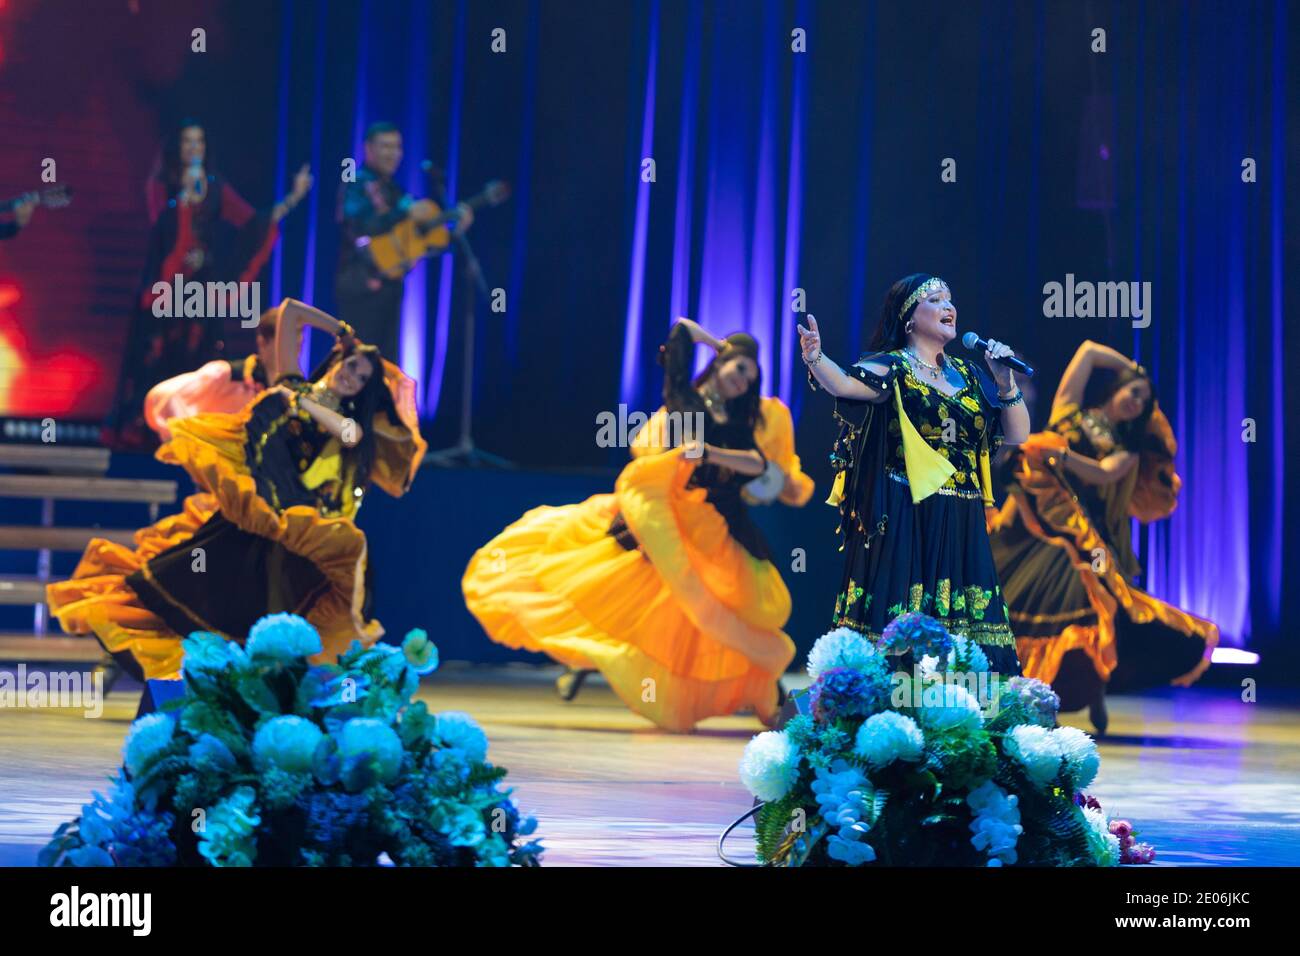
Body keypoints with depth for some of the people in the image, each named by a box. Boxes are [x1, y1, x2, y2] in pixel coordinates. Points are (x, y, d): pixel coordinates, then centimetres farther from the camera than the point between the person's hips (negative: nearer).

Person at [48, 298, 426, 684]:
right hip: (239, 511, 0)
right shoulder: (293, 383, 14)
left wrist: (301, 403, -6)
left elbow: (350, 434, -13)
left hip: (287, 527, 0)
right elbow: (290, 310, 12)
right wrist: (344, 333, 21)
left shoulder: (349, 418, 14)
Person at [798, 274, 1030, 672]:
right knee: (899, 616, -12)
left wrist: (1005, 381, 1)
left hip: (961, 525, 5)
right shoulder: (892, 368, 0)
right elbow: (843, 384, -21)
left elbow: (1018, 434, 15)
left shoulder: (969, 375, 16)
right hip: (905, 517, -5)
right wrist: (815, 358, -42)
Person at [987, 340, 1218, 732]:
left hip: (1077, 536, 0)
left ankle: (1095, 694, -8)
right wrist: (1134, 371, 22)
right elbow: (1089, 351, 12)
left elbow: (1102, 474, -8)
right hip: (1030, 524, 0)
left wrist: (1061, 454, -21)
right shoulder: (1070, 411, 12)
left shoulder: (1126, 451, 14)